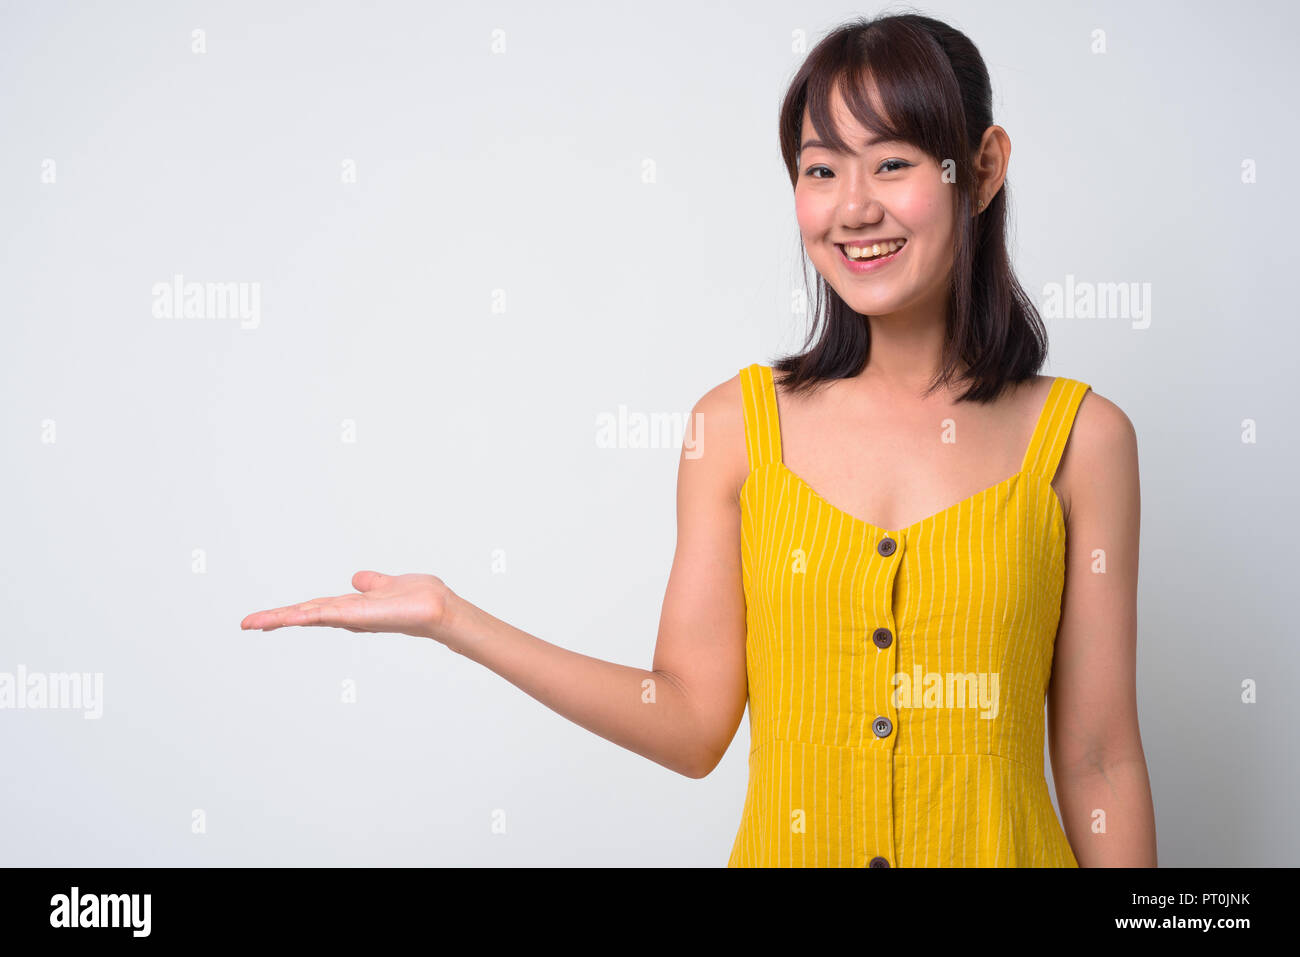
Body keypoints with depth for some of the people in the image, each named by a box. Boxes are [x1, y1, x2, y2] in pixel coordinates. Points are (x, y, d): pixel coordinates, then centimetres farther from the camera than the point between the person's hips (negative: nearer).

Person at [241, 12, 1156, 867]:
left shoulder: (1081, 438, -6)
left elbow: (1099, 761, -4)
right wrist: (451, 618, -11)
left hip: (1003, 847, 0)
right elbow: (694, 725, -6)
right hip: (788, 844, 1)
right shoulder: (736, 425, -4)